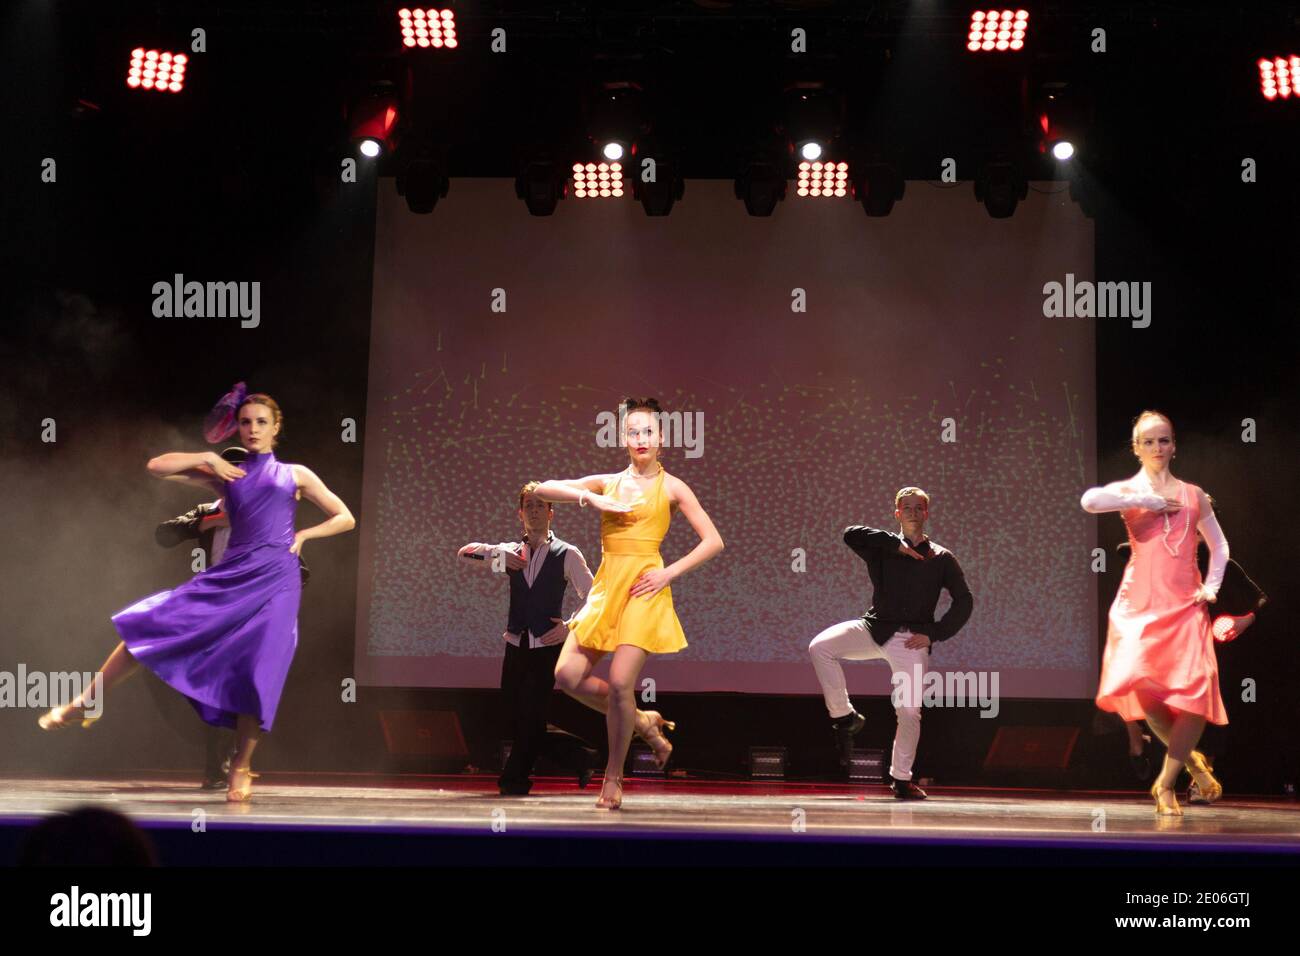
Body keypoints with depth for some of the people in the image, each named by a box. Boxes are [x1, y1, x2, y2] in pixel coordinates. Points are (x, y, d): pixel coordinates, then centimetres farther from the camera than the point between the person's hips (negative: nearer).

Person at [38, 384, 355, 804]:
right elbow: (156, 466, 9)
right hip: (228, 576, 2)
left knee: (257, 675, -8)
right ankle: (84, 705, 10)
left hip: (275, 582, -2)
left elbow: (346, 519, 14)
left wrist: (303, 535, 1)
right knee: (147, 628, -6)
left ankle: (241, 767, 9)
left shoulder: (296, 474, 13)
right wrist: (209, 457, 3)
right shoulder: (225, 475, 15)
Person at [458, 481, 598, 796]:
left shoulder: (567, 555, -1)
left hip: (547, 646, -4)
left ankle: (514, 778, 11)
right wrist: (496, 553, -17)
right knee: (518, 719, 7)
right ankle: (579, 757, 23)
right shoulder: (512, 552, 9)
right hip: (516, 646, 5)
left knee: (530, 718, -6)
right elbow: (465, 551, 0)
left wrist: (570, 627, -12)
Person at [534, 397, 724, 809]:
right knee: (569, 675, -4)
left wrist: (669, 573, -10)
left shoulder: (671, 487, 4)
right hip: (606, 585, 5)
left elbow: (713, 541, 0)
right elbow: (543, 489, 6)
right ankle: (643, 723, 18)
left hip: (643, 588, -5)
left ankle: (613, 776, 5)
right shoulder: (608, 483, 13)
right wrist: (591, 498, -8)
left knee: (620, 683, -14)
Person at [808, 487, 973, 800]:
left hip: (913, 640, -1)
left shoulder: (941, 558, 7)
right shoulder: (884, 549, 7)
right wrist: (896, 543, -13)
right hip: (875, 629, 1)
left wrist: (934, 634, -3)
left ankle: (901, 779, 12)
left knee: (909, 711, -6)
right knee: (820, 647, -22)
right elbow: (851, 533, -11)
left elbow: (964, 601, 6)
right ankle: (845, 717, -8)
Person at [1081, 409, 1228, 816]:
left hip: (1185, 606, 2)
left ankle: (1165, 782, -1)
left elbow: (1219, 545, 25)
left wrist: (1211, 586, 9)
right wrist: (1148, 501, -13)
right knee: (1142, 686, -19)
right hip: (1140, 603, -2)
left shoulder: (1193, 494, 14)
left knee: (1198, 690, -15)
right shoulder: (1127, 490, 5)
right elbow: (1089, 500, -19)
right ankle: (1191, 760, 8)